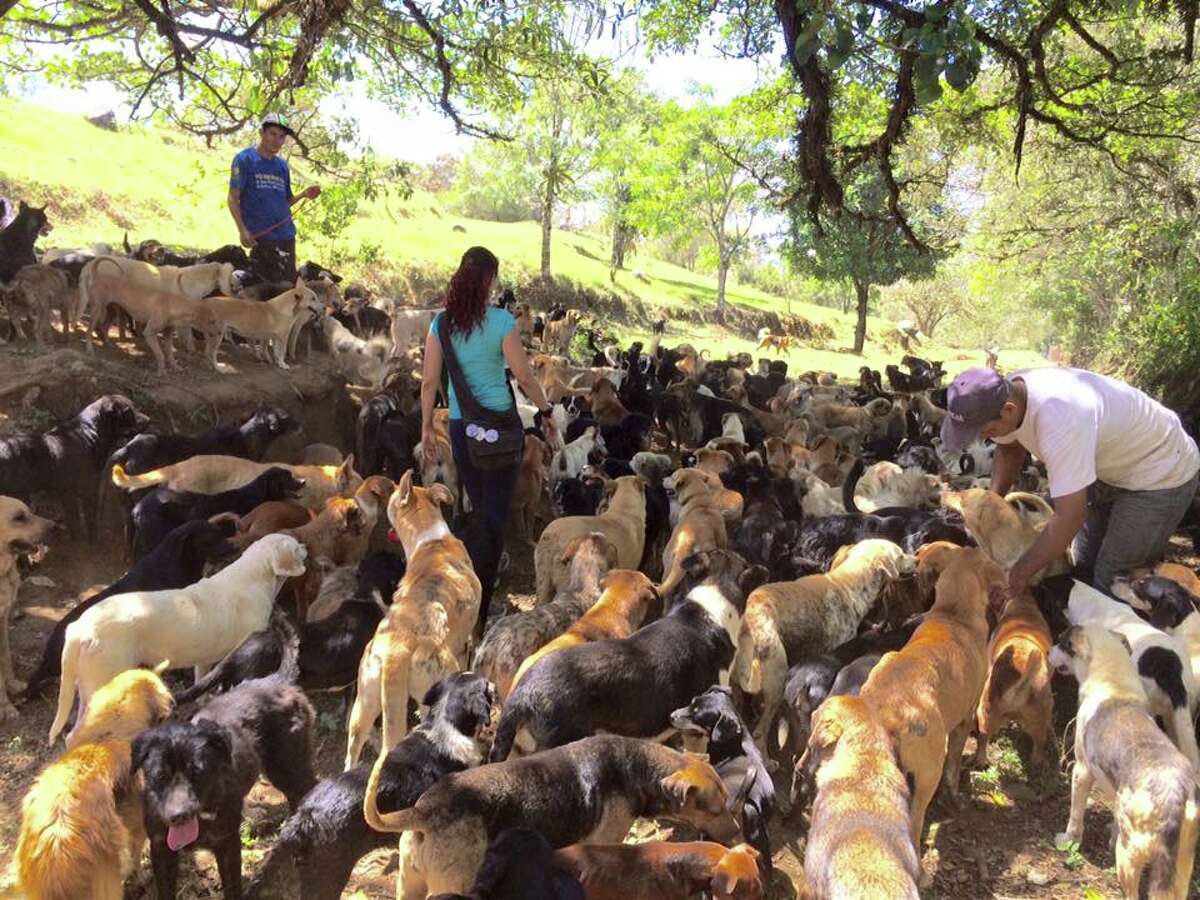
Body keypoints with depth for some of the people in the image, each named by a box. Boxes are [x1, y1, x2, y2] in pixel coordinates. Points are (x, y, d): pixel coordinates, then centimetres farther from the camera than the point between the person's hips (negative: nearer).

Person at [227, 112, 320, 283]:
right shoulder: (244, 159, 1)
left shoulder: (282, 165, 16)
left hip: (286, 235, 5)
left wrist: (303, 194, 1)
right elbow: (233, 199, -3)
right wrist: (242, 229, -15)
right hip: (259, 236, -5)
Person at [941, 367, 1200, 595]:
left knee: (1113, 581, -5)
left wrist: (1020, 574, -30)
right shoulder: (1005, 395, -18)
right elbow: (1009, 448, 6)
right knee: (1085, 565, 14)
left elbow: (1070, 518, -41)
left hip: (1162, 474, -8)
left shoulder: (1058, 420, -44)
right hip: (1110, 466, 8)